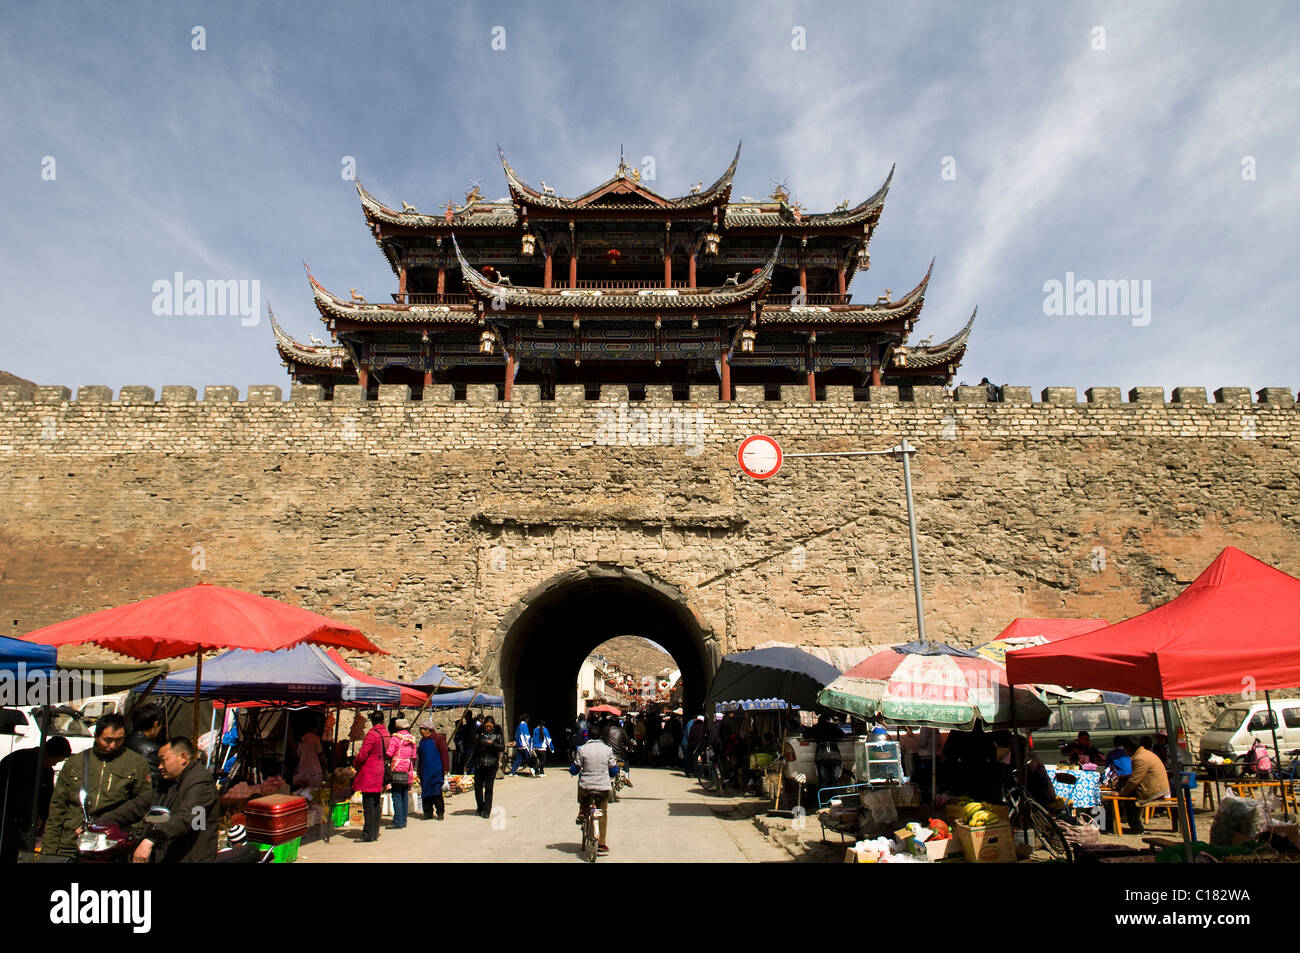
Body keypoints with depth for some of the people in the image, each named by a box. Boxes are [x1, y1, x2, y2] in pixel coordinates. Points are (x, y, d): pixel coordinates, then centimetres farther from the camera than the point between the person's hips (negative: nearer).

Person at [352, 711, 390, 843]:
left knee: (368, 804, -4)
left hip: (368, 773, -7)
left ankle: (368, 835, -2)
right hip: (379, 773, 7)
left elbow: (362, 755, -16)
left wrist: (355, 764, 3)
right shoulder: (386, 734, 7)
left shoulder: (372, 734, -16)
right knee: (376, 804, 13)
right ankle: (375, 833, 18)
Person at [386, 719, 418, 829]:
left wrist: (387, 766, 2)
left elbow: (389, 754, -11)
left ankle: (398, 822, -6)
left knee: (397, 796, -4)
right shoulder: (412, 739, 11)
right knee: (405, 795, 11)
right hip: (408, 771, 5)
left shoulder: (395, 738, -6)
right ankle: (403, 820, 13)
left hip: (397, 770, -5)